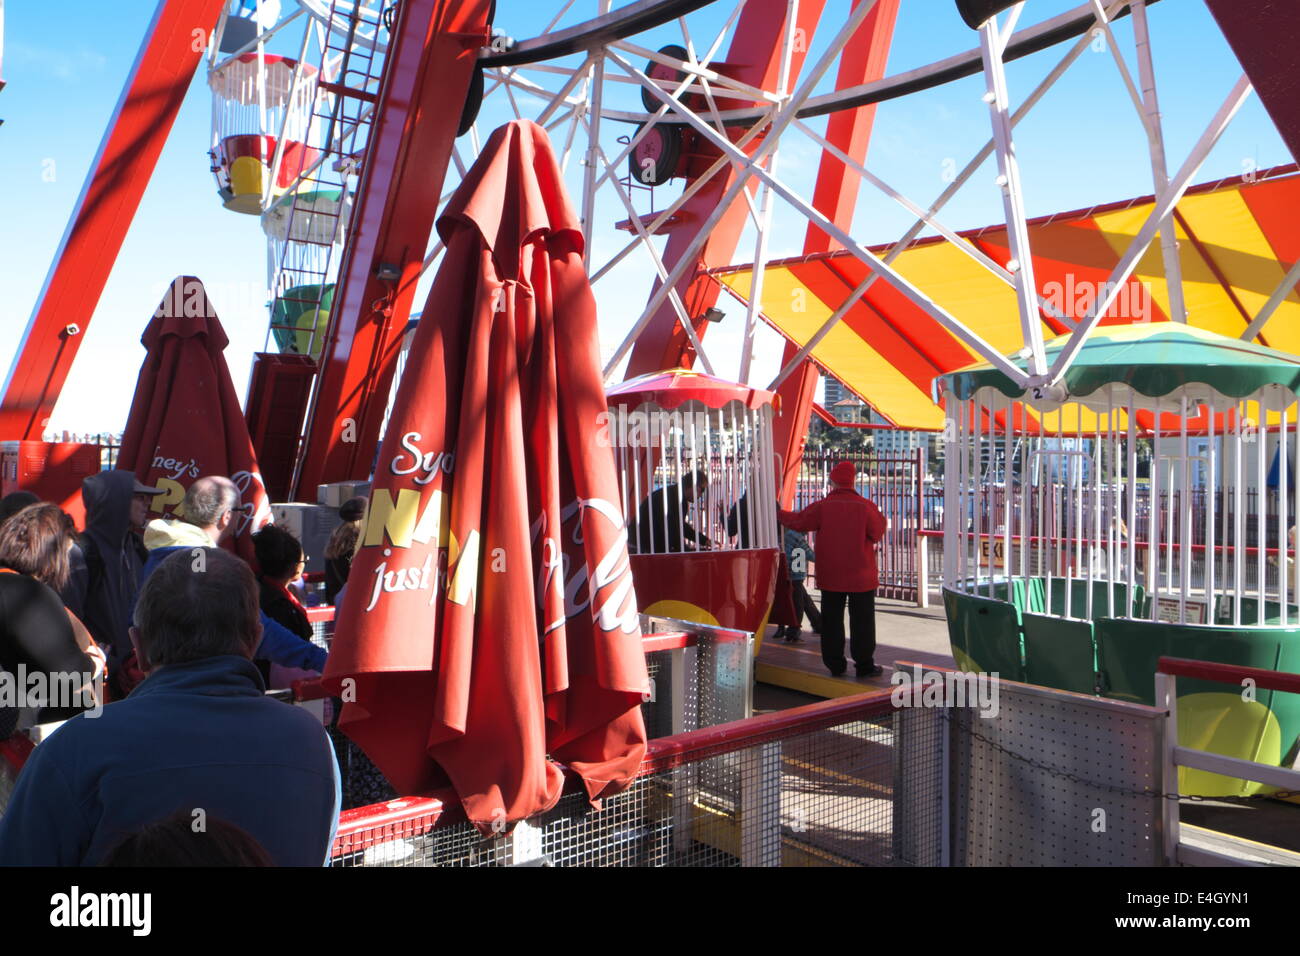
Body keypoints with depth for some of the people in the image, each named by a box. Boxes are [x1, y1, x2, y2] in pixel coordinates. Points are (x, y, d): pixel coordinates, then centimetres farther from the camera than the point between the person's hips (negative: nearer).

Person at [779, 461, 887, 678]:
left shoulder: (822, 507, -9)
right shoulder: (866, 506, -11)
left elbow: (798, 521, 2)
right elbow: (878, 533, -2)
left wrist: (779, 514, 20)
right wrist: (880, 517, 17)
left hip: (831, 576, 1)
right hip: (861, 576, -1)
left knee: (832, 620, 11)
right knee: (862, 620, 6)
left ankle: (835, 664, 14)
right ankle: (864, 665, 7)